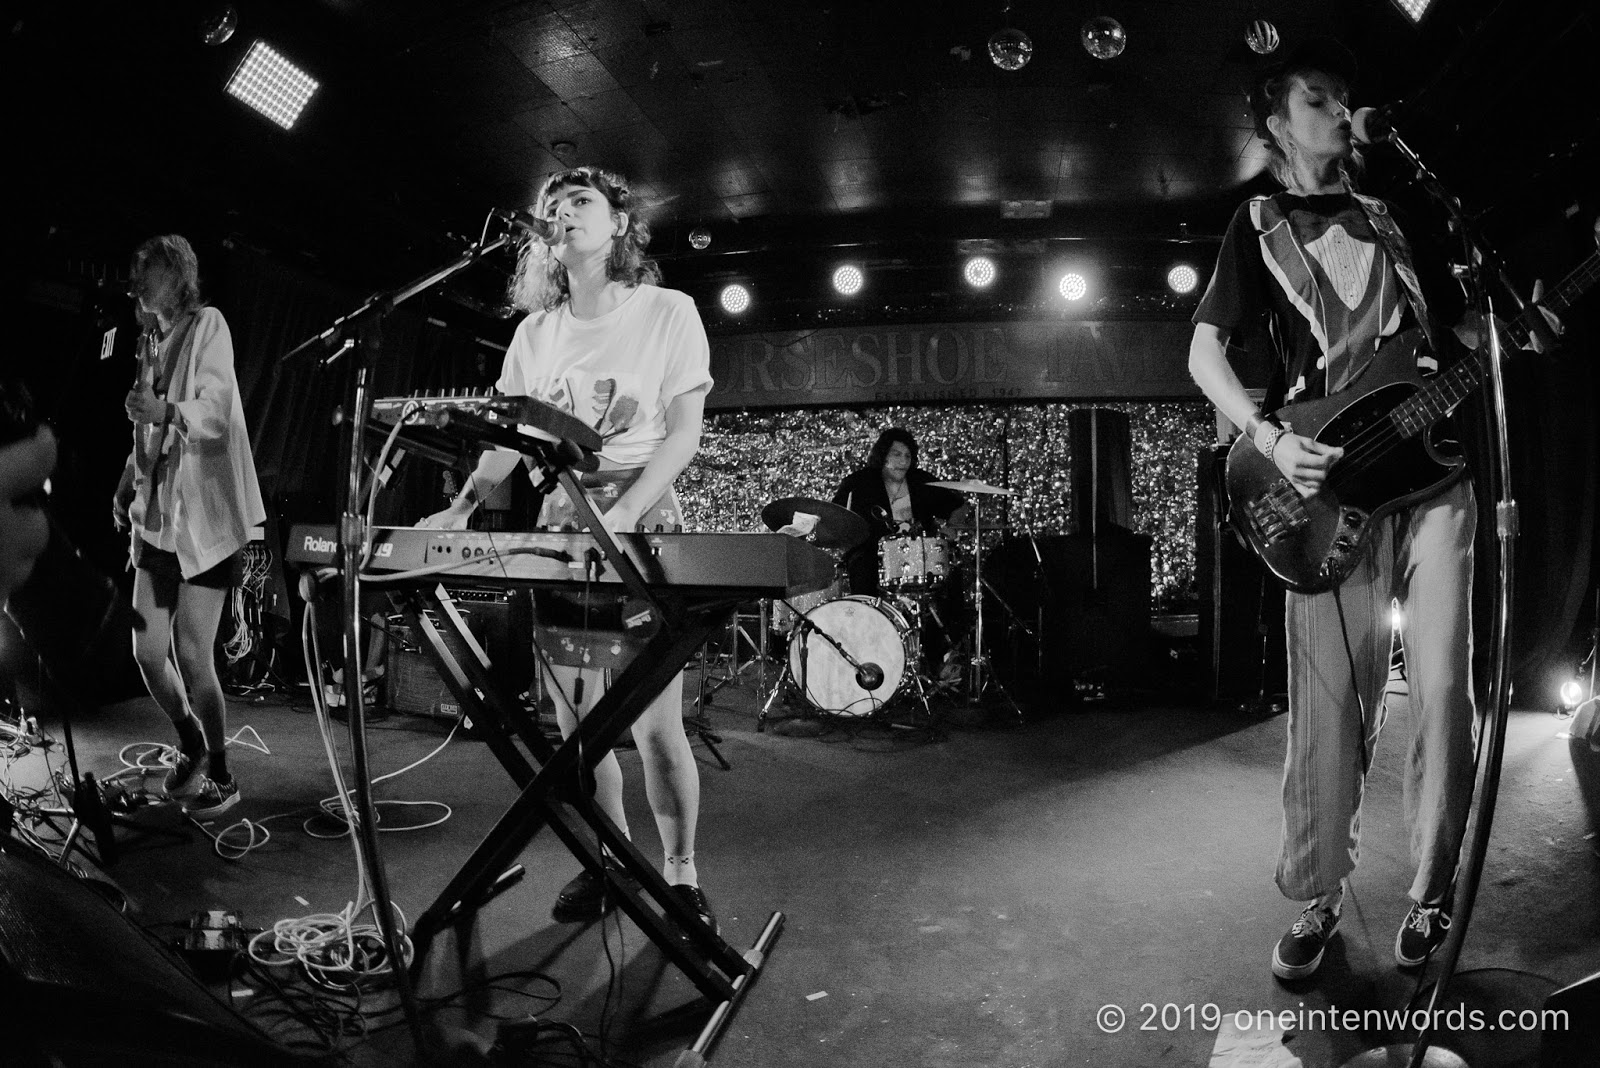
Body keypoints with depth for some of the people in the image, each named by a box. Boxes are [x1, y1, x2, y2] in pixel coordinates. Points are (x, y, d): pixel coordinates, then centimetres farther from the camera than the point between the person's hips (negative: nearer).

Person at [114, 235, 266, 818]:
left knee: (192, 657, -6)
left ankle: (221, 777, 11)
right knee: (148, 652, 6)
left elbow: (216, 413, -17)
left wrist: (166, 411, -35)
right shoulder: (149, 341, 16)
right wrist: (126, 488, 11)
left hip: (204, 517, -7)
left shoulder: (207, 325, -5)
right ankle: (190, 744, 30)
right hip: (156, 516, 7)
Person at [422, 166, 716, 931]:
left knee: (655, 729, -7)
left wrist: (626, 511, -20)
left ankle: (680, 874, 12)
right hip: (557, 527, 5)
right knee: (578, 724, 6)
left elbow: (682, 434, -6)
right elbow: (507, 440, 13)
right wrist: (463, 506, -5)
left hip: (644, 527, -4)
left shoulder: (667, 311, 1)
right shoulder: (536, 333, 13)